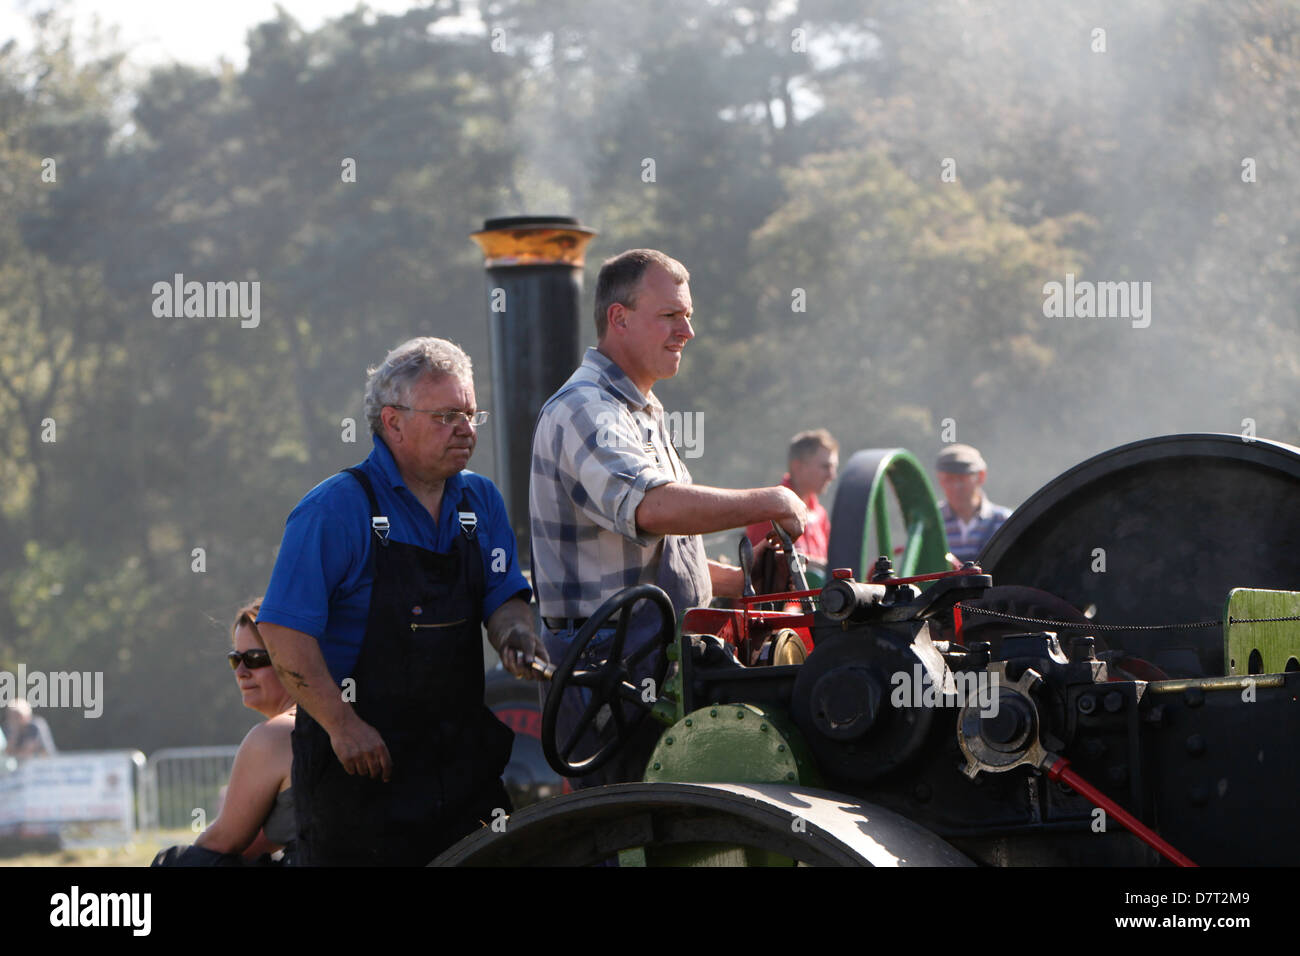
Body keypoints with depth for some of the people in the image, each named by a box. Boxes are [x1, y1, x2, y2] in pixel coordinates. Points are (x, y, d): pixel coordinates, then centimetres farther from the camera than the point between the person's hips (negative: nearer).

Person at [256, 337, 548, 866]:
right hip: (357, 760, -6)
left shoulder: (480, 501, 11)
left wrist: (517, 633, -14)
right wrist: (343, 726, -18)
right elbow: (283, 630, -13)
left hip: (460, 755, 6)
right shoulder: (336, 508, -10)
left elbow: (504, 597, 11)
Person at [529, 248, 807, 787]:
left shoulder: (639, 414, 24)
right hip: (608, 665, -10)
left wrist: (747, 582, 18)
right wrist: (772, 503, -24)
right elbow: (654, 507, -31)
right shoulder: (584, 412, -13)